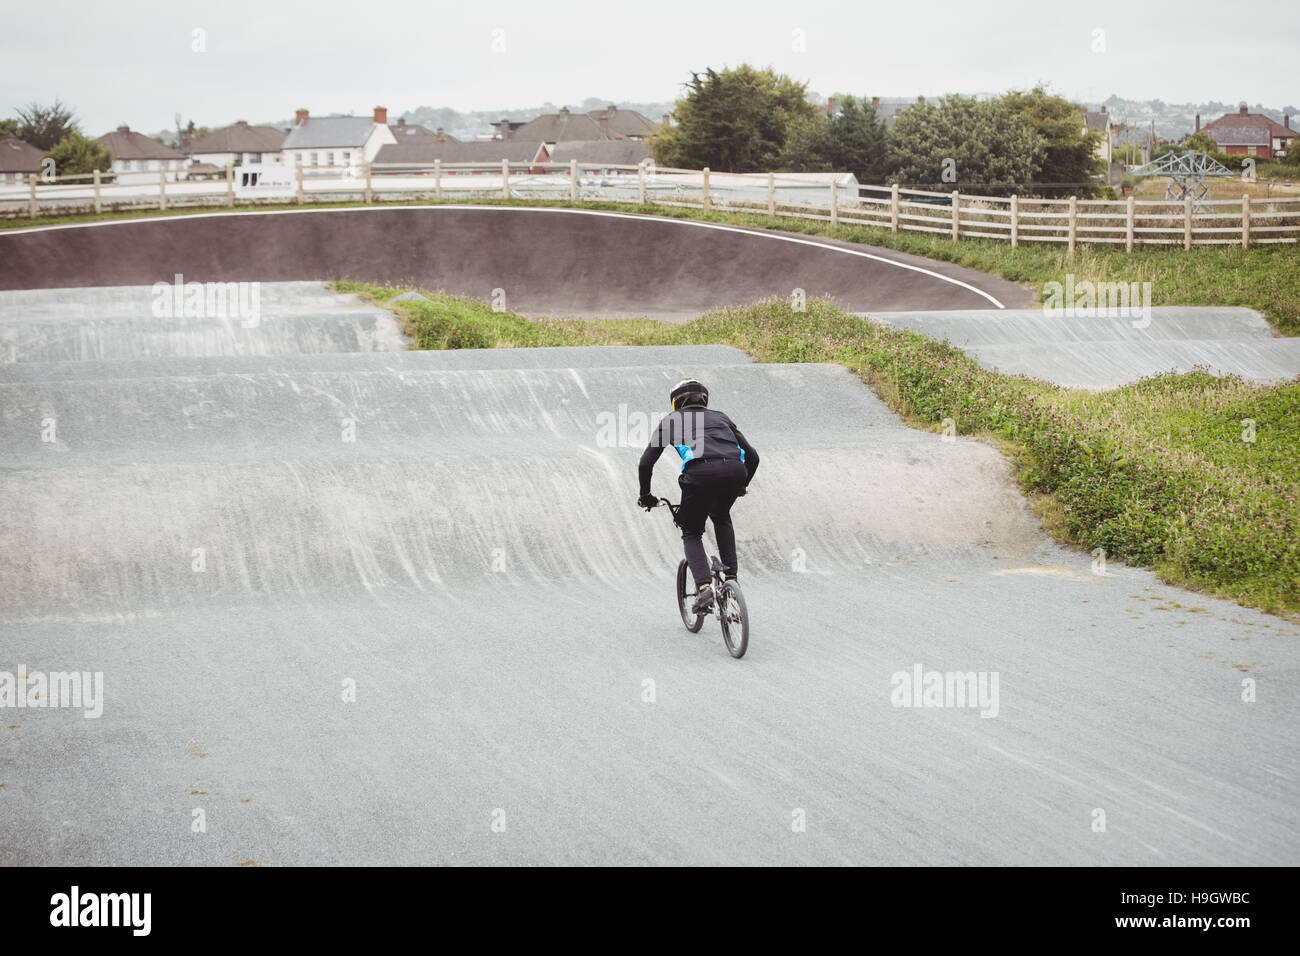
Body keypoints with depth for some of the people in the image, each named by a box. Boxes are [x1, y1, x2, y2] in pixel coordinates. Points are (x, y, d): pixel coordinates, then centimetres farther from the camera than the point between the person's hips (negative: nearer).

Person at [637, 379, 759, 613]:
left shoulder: (672, 420, 28)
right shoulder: (720, 417, 35)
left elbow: (646, 462, 24)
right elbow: (752, 456, 33)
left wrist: (645, 495, 39)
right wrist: (742, 486, 49)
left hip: (700, 471, -3)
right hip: (735, 470, 3)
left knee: (691, 533, 16)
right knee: (722, 517, 34)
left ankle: (704, 588, -5)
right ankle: (731, 576, 22)